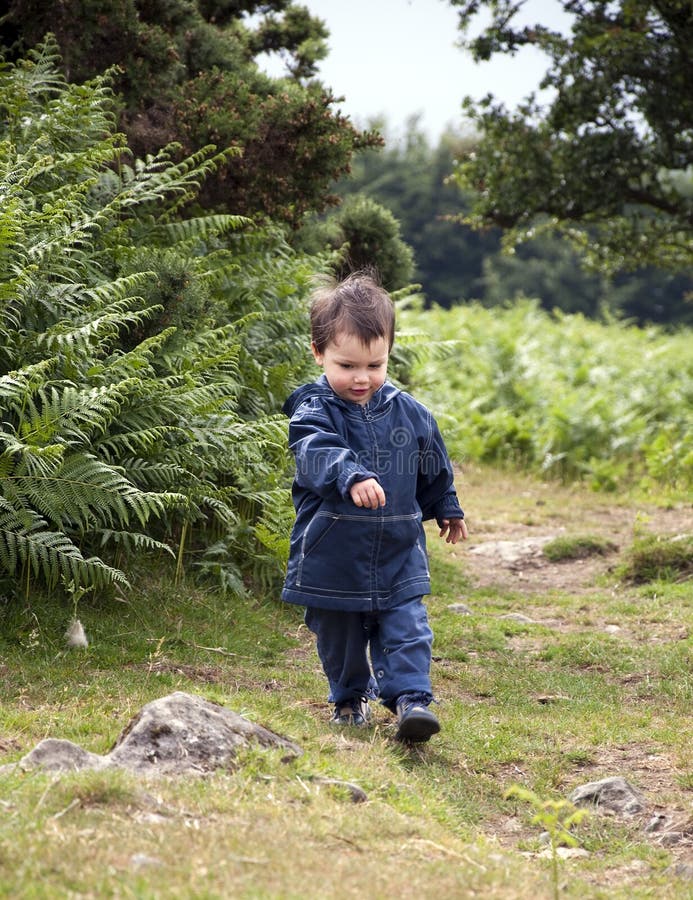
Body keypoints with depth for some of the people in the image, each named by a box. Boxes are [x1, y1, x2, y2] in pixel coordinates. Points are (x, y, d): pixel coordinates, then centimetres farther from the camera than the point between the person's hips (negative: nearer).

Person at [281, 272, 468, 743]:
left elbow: (434, 467, 18)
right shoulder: (314, 411, -12)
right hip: (332, 559, -2)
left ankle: (412, 697, -6)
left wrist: (447, 509, 30)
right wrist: (352, 478, -53)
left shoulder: (409, 412, 1)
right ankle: (350, 699, 34)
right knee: (339, 638, 14)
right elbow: (318, 453, -34)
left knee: (407, 632, -8)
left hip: (398, 557, 2)